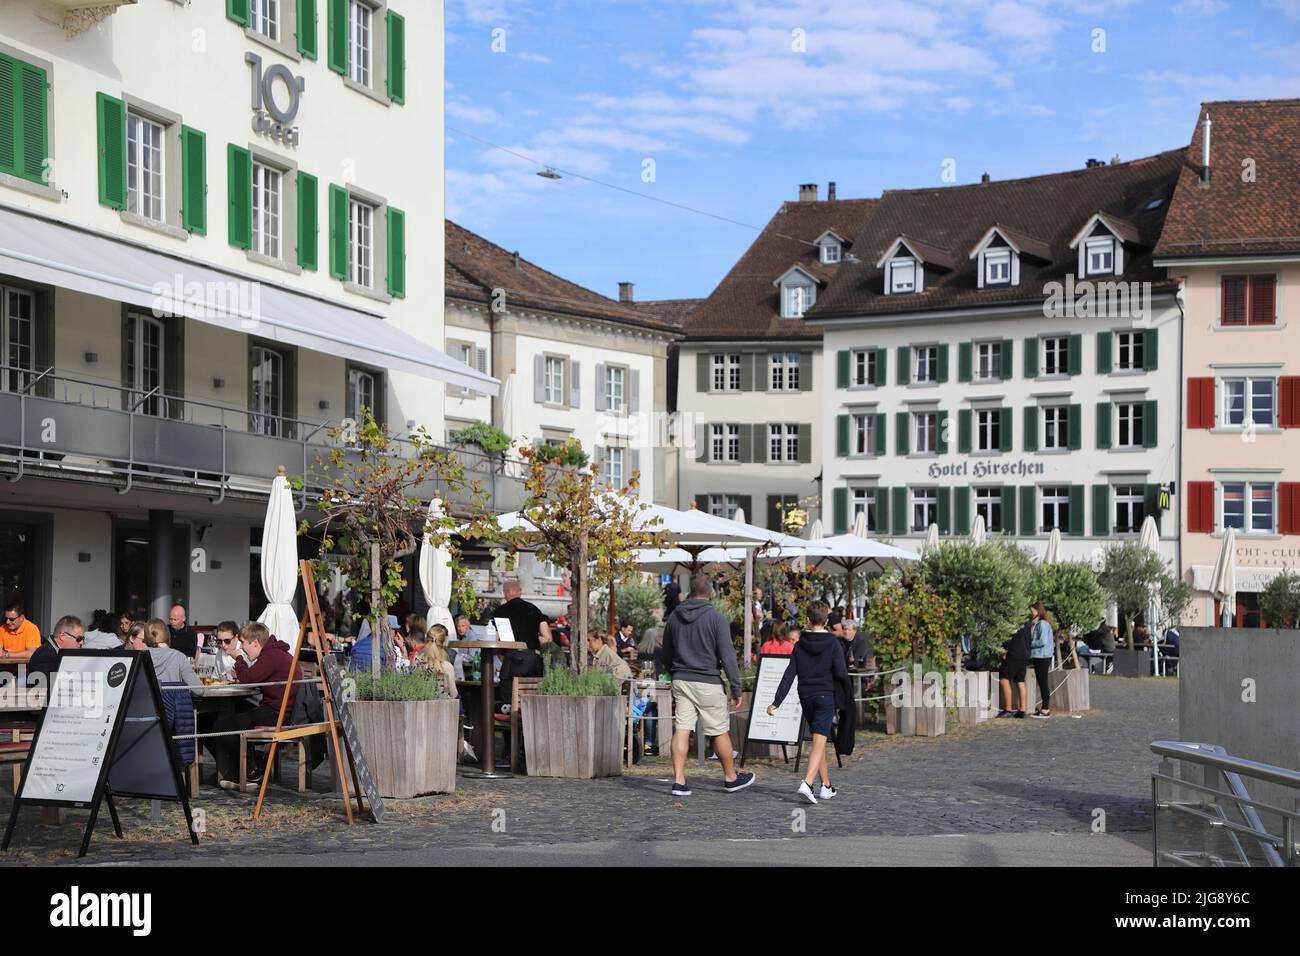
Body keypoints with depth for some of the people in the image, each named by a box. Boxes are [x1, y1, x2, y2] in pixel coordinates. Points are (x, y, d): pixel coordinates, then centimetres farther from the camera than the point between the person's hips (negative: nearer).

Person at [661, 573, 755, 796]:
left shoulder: (674, 616, 7)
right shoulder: (716, 618, -9)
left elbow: (666, 653, 16)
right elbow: (727, 656, -11)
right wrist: (736, 688, -7)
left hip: (680, 680, 4)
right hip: (707, 683, -4)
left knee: (681, 730, 1)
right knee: (720, 732, 8)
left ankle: (679, 781, -3)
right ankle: (731, 778, 21)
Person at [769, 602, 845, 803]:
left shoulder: (799, 645, 3)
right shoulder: (832, 644, -7)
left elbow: (789, 675, -2)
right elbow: (841, 674, -14)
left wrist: (776, 702, -2)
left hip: (806, 698, 4)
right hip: (825, 697, -4)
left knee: (818, 743, 16)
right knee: (819, 744, -10)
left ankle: (827, 787, 23)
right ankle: (807, 784, -28)